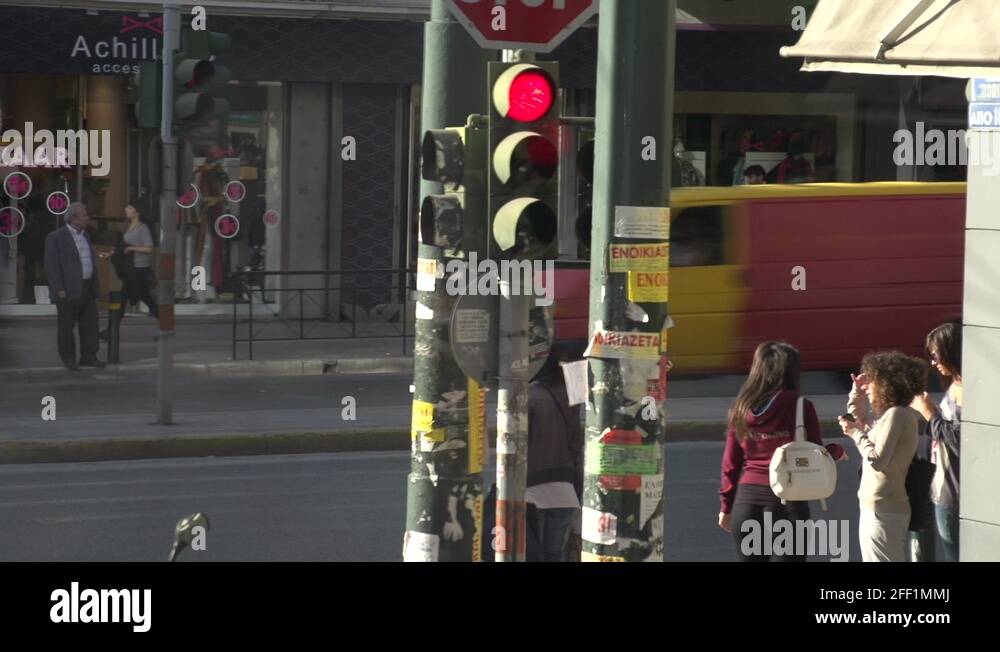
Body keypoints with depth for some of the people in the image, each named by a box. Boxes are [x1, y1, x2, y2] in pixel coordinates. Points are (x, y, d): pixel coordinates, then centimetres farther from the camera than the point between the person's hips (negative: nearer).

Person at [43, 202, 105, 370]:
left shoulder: (85, 236, 16)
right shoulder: (56, 237, -8)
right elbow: (51, 265, -12)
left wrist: (95, 286, 16)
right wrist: (59, 290, -17)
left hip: (87, 289, 7)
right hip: (68, 291, -7)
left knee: (90, 324, 5)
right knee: (67, 326, 2)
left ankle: (88, 356, 11)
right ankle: (68, 359, 11)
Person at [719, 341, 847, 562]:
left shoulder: (741, 409, 4)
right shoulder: (800, 407, -7)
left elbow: (730, 464, 7)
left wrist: (727, 506, 17)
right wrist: (837, 451, 19)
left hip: (746, 502, 4)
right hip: (787, 502, -3)